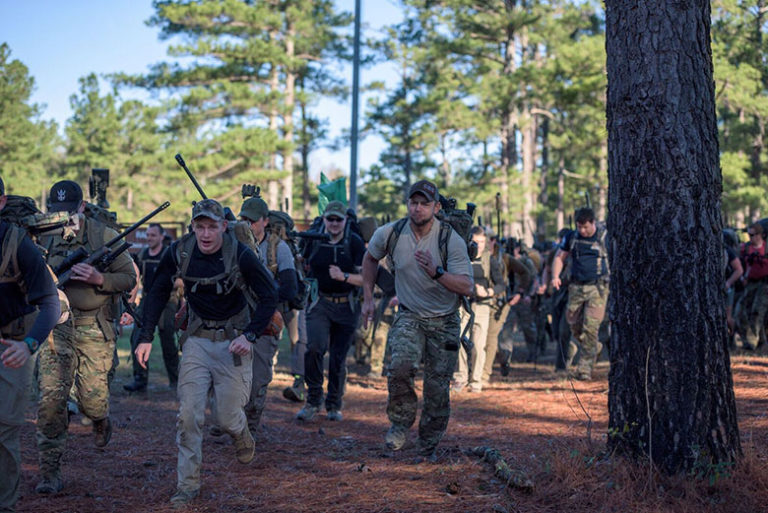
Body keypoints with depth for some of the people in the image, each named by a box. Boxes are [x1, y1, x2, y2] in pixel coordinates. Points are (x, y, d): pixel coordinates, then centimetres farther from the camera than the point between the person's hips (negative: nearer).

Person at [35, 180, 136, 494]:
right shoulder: (44, 239, 5)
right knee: (51, 397, -9)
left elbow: (129, 278, -1)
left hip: (95, 329, -2)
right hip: (56, 326, 2)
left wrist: (98, 279, -18)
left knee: (92, 400, 2)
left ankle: (101, 422, 41)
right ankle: (50, 470, 0)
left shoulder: (104, 236, -2)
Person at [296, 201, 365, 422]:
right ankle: (313, 400, -5)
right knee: (314, 348, -20)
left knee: (338, 357, 4)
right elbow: (306, 267, 22)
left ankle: (334, 405, 23)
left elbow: (365, 278, -7)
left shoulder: (354, 242, -4)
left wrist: (344, 277, -22)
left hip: (346, 306, -1)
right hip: (319, 302, 1)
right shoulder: (314, 240, 3)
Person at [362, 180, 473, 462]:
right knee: (401, 365, -27)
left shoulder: (451, 239, -17)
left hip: (444, 321, -1)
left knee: (438, 387, 1)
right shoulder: (391, 233, -9)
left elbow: (467, 287, -20)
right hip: (409, 315, 1)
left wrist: (436, 272, -35)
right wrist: (368, 298, 9)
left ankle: (428, 447, 20)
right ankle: (400, 422, -5)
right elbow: (370, 258, 13)